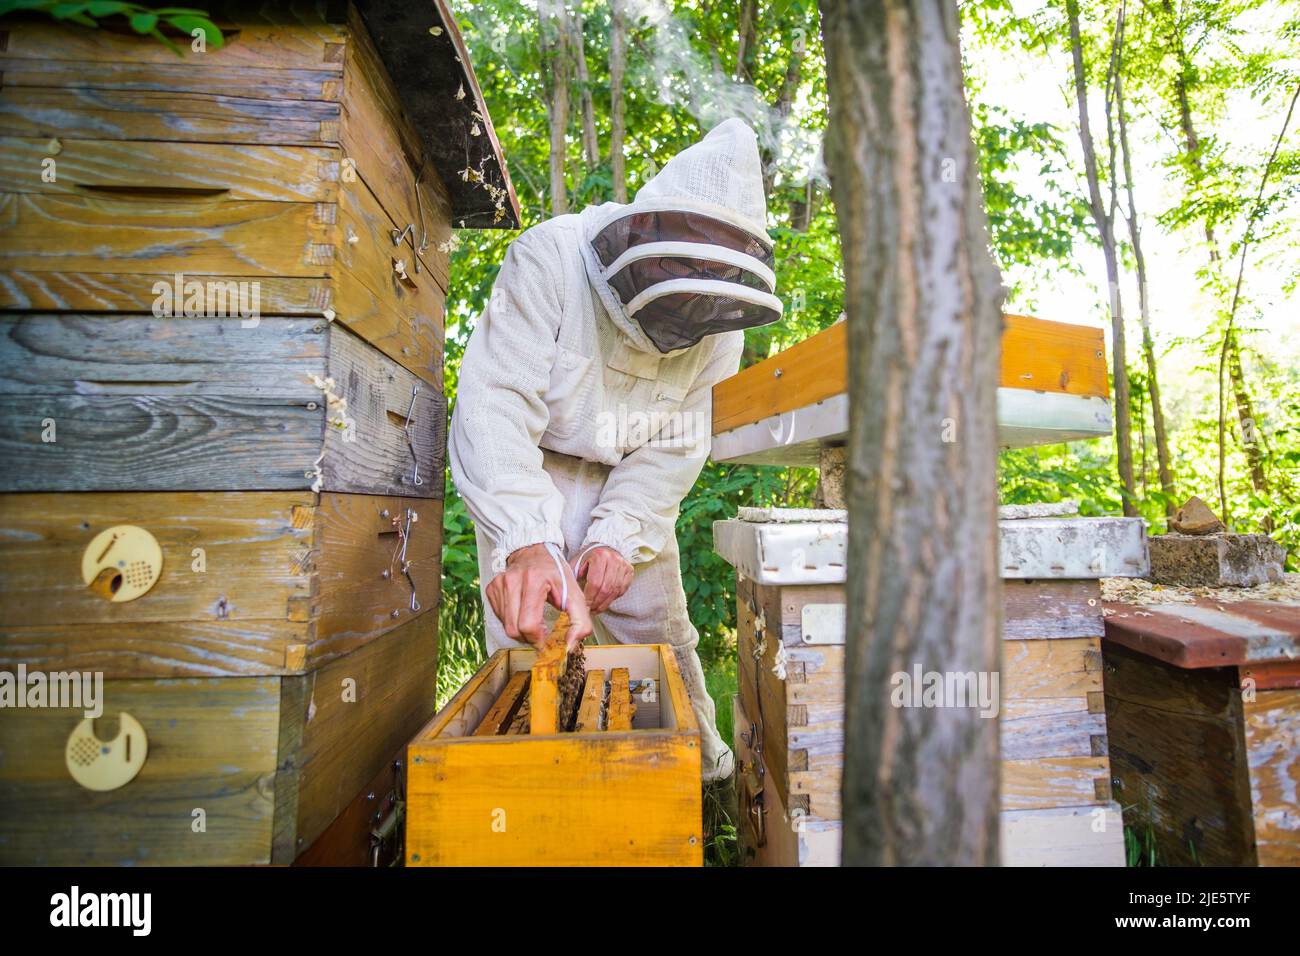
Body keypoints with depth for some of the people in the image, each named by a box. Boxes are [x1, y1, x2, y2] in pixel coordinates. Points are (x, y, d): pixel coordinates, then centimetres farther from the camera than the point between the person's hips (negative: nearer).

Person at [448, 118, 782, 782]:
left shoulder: (719, 315, -12)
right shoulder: (550, 260, -25)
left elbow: (675, 443, -11)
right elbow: (494, 409, -35)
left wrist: (619, 535, -25)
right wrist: (525, 543, -49)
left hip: (629, 485, 3)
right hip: (528, 480, -3)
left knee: (663, 640, 7)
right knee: (527, 647, -6)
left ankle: (702, 765, 31)